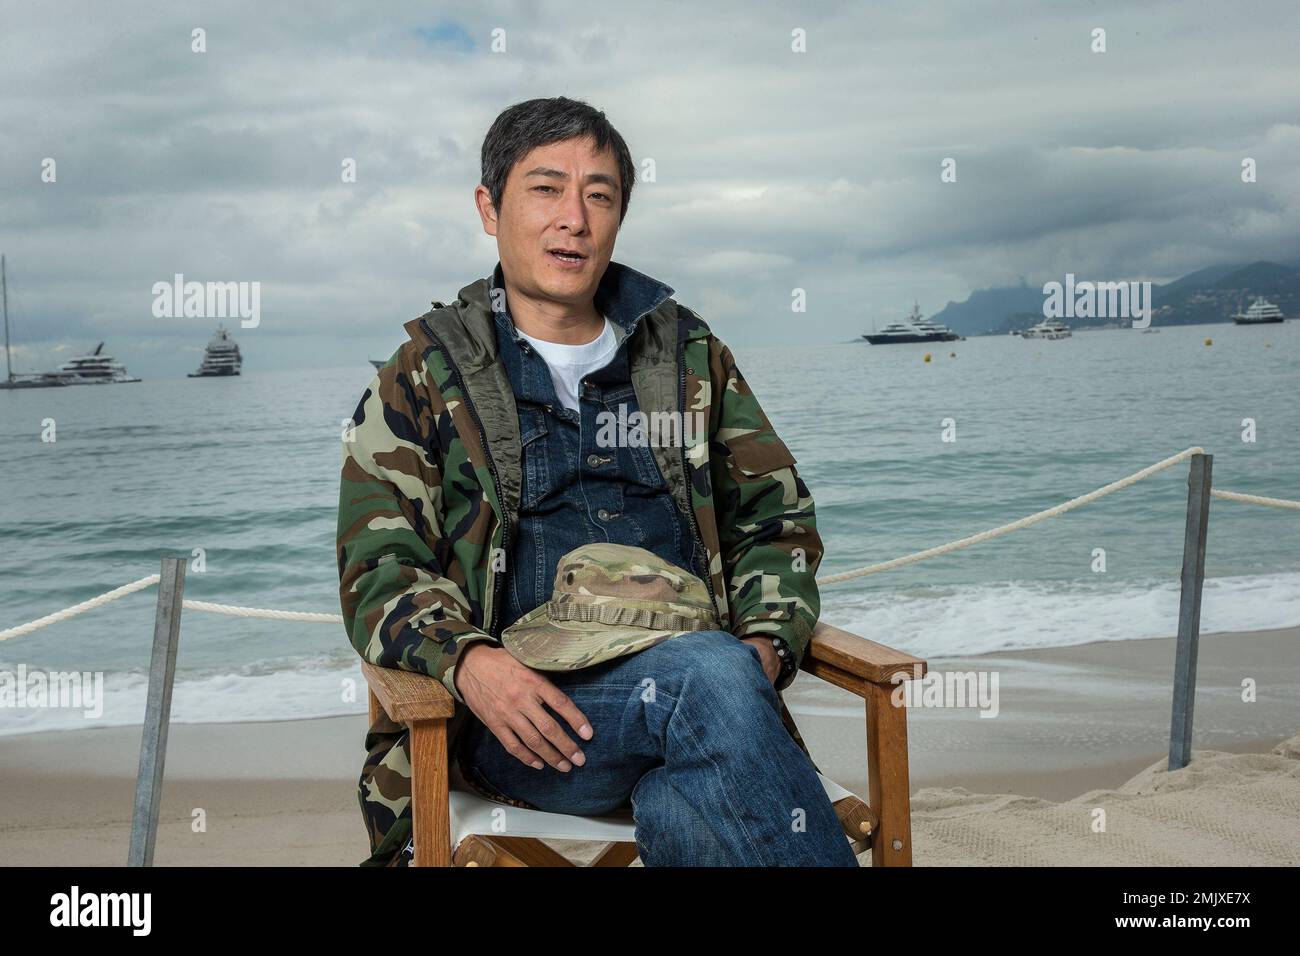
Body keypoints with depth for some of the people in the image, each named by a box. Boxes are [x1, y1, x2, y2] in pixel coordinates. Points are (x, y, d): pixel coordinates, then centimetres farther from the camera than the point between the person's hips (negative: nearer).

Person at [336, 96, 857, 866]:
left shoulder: (688, 355, 20)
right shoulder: (427, 376, 12)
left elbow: (776, 516, 21)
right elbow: (378, 566, 4)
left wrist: (765, 642, -1)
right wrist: (469, 662, -18)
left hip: (686, 684, 2)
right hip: (524, 716, -2)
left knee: (688, 809, -36)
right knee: (709, 674, -34)